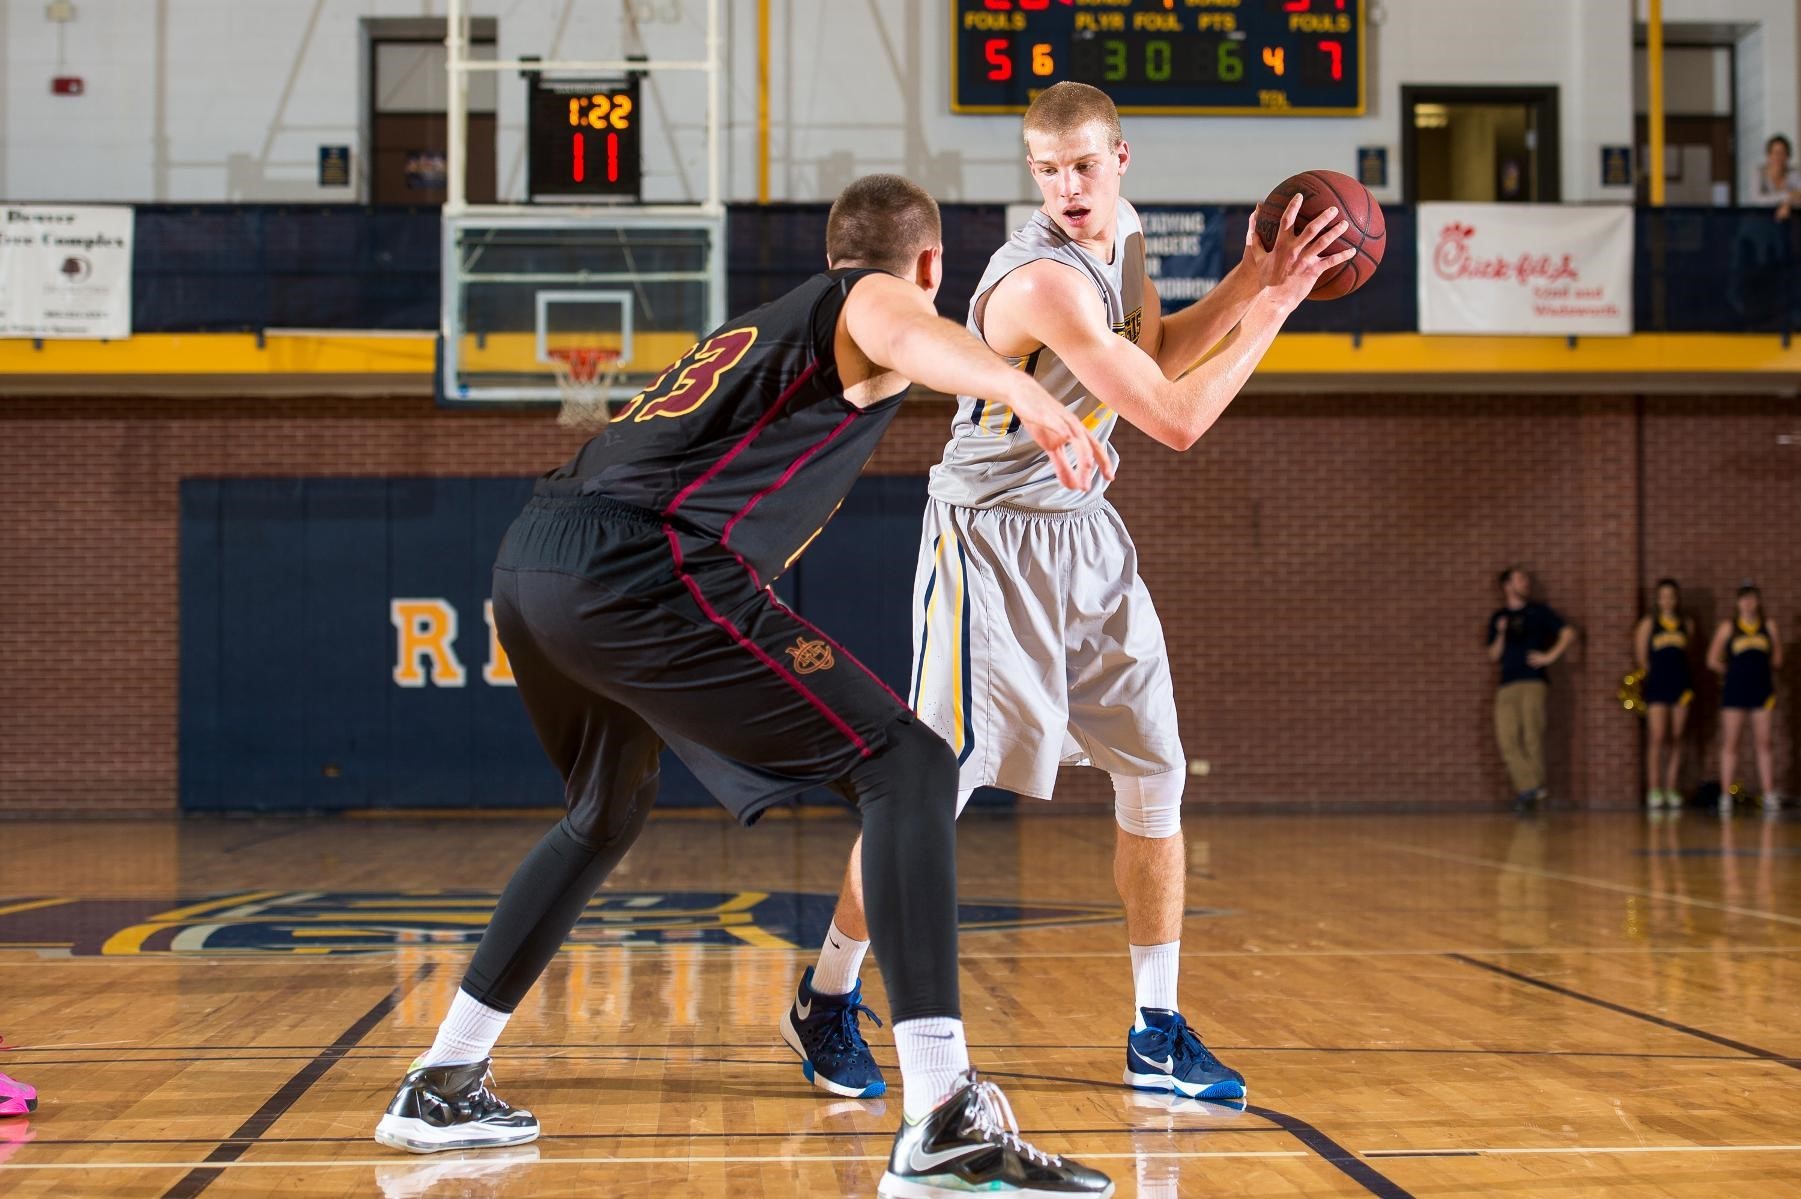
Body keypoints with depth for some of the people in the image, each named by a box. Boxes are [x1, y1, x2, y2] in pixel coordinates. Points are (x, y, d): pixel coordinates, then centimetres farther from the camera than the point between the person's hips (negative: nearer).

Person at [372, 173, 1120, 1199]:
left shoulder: (764, 324, 34)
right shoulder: (870, 298, 11)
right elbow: (896, 332, -17)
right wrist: (1026, 393, -30)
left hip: (531, 559, 9)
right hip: (637, 567, -9)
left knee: (607, 817, 31)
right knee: (907, 769, -6)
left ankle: (442, 1087, 38)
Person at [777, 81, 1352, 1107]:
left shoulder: (1123, 233, 4)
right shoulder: (1044, 279, -25)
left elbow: (1155, 356, 18)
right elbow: (1177, 418, -25)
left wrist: (1246, 283, 5)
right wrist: (1273, 306, -18)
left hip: (1088, 534, 8)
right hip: (992, 538, -8)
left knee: (1156, 773, 5)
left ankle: (1157, 1035, 13)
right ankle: (827, 1000, 12)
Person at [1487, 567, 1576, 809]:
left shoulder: (1537, 611, 9)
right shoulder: (1498, 618, 16)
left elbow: (1568, 633, 6)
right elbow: (1493, 656, 13)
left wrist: (1550, 656, -4)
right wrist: (1501, 634, -3)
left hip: (1533, 682, -3)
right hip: (1507, 685, 3)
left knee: (1532, 737, -8)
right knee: (1508, 741, -7)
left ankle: (1535, 786, -3)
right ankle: (1528, 787, -5)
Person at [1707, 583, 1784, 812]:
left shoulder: (1769, 626, 8)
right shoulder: (1727, 627, 4)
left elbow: (1777, 660, 14)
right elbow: (1713, 660, 5)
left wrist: (1760, 670, 5)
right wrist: (1735, 671, 5)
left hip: (1762, 689, 1)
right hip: (1734, 690, -1)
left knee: (1763, 744, 0)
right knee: (1729, 744, -1)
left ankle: (1770, 796, 1)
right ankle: (1725, 795, 2)